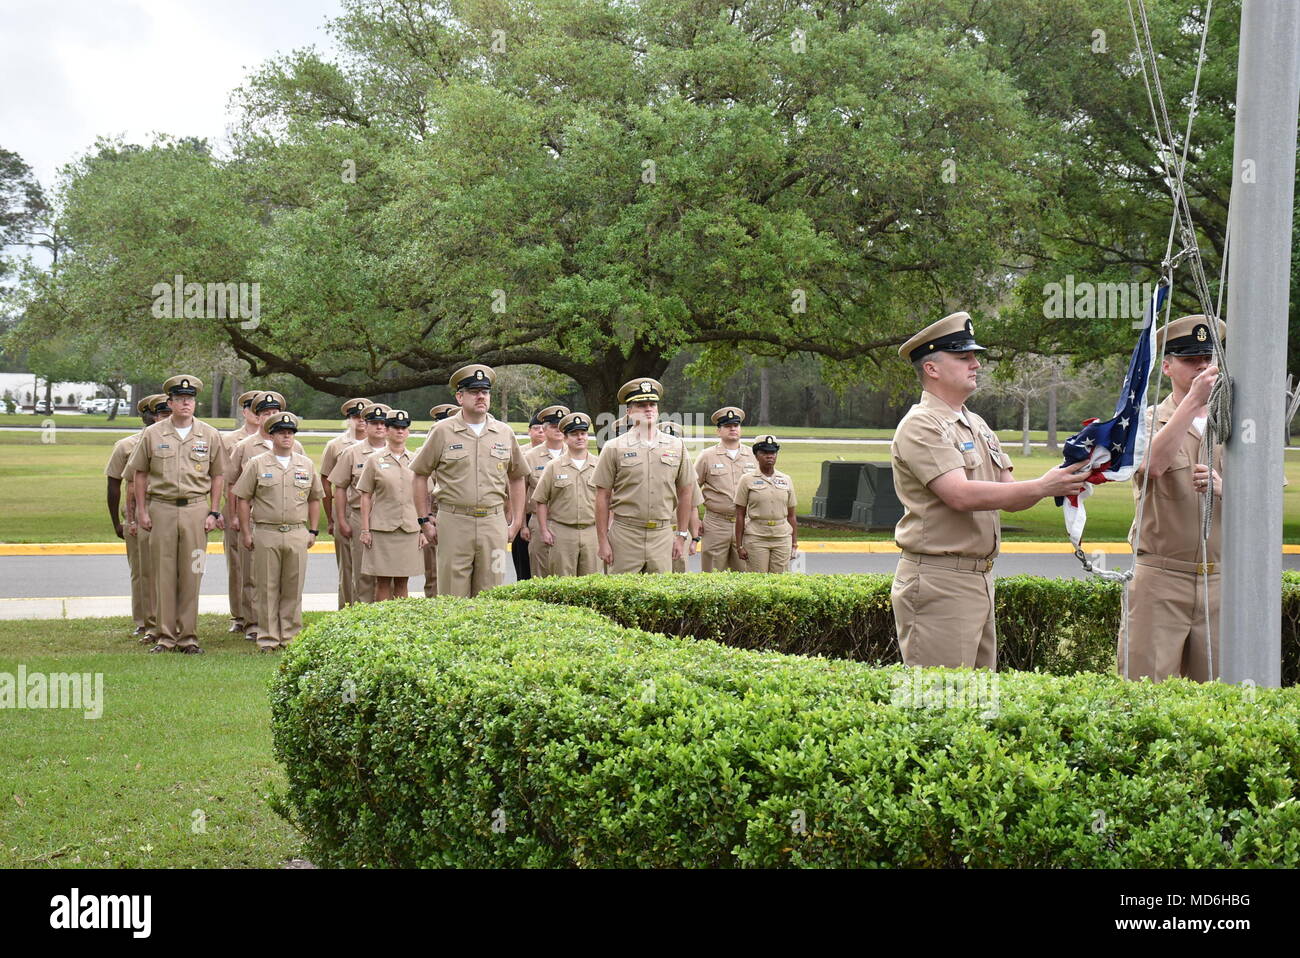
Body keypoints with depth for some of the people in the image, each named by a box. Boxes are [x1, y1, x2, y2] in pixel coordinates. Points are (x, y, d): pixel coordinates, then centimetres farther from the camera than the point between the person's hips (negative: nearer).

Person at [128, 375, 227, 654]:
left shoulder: (210, 435, 5)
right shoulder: (152, 434, 4)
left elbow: (217, 475, 9)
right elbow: (139, 473, 8)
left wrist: (213, 513, 2)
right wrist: (142, 511, 2)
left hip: (195, 508, 0)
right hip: (161, 508, 0)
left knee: (191, 575, 2)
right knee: (163, 574, 3)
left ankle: (188, 636, 9)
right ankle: (165, 636, 9)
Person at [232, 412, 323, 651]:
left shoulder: (306, 465, 11)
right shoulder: (256, 464, 3)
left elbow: (315, 499, 18)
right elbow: (243, 499, 3)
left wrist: (313, 531, 11)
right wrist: (245, 533, -2)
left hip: (298, 534, 2)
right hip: (266, 534, -2)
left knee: (293, 588, 5)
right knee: (266, 588, 0)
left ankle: (290, 636, 13)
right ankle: (267, 638, 6)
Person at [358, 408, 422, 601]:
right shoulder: (374, 460, 3)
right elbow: (366, 497, 3)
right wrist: (365, 529, -3)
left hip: (409, 528, 2)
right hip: (382, 527, -2)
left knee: (402, 582, 6)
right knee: (383, 582, -1)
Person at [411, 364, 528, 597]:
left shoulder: (504, 433, 10)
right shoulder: (443, 432, 2)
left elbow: (517, 478, 20)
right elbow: (420, 474, 7)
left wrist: (516, 522, 14)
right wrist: (425, 520, 2)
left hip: (494, 524, 3)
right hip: (454, 523, -2)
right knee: (452, 598, -1)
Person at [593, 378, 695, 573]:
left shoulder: (677, 446, 8)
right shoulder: (614, 448, 1)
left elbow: (684, 493, 14)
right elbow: (603, 497, 1)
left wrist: (682, 535, 12)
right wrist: (603, 541, -3)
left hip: (662, 535, 2)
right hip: (625, 534, -2)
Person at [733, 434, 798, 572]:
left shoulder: (786, 480, 11)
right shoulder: (747, 480, 2)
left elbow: (791, 515, 13)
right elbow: (740, 515, 0)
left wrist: (794, 543, 9)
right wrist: (739, 545, -4)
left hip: (782, 539, 3)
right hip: (755, 538, -3)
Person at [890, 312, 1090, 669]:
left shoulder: (977, 425, 18)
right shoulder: (920, 426, -11)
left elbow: (1010, 499, 14)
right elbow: (961, 495, -23)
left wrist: (1060, 482, -5)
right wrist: (1040, 486, -23)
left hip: (980, 580, 9)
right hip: (937, 582, -9)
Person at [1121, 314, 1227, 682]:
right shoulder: (1148, 421, 4)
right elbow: (1152, 465, -20)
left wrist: (1223, 488, -14)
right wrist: (1194, 400, -22)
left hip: (1221, 580, 3)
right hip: (1159, 580, -3)